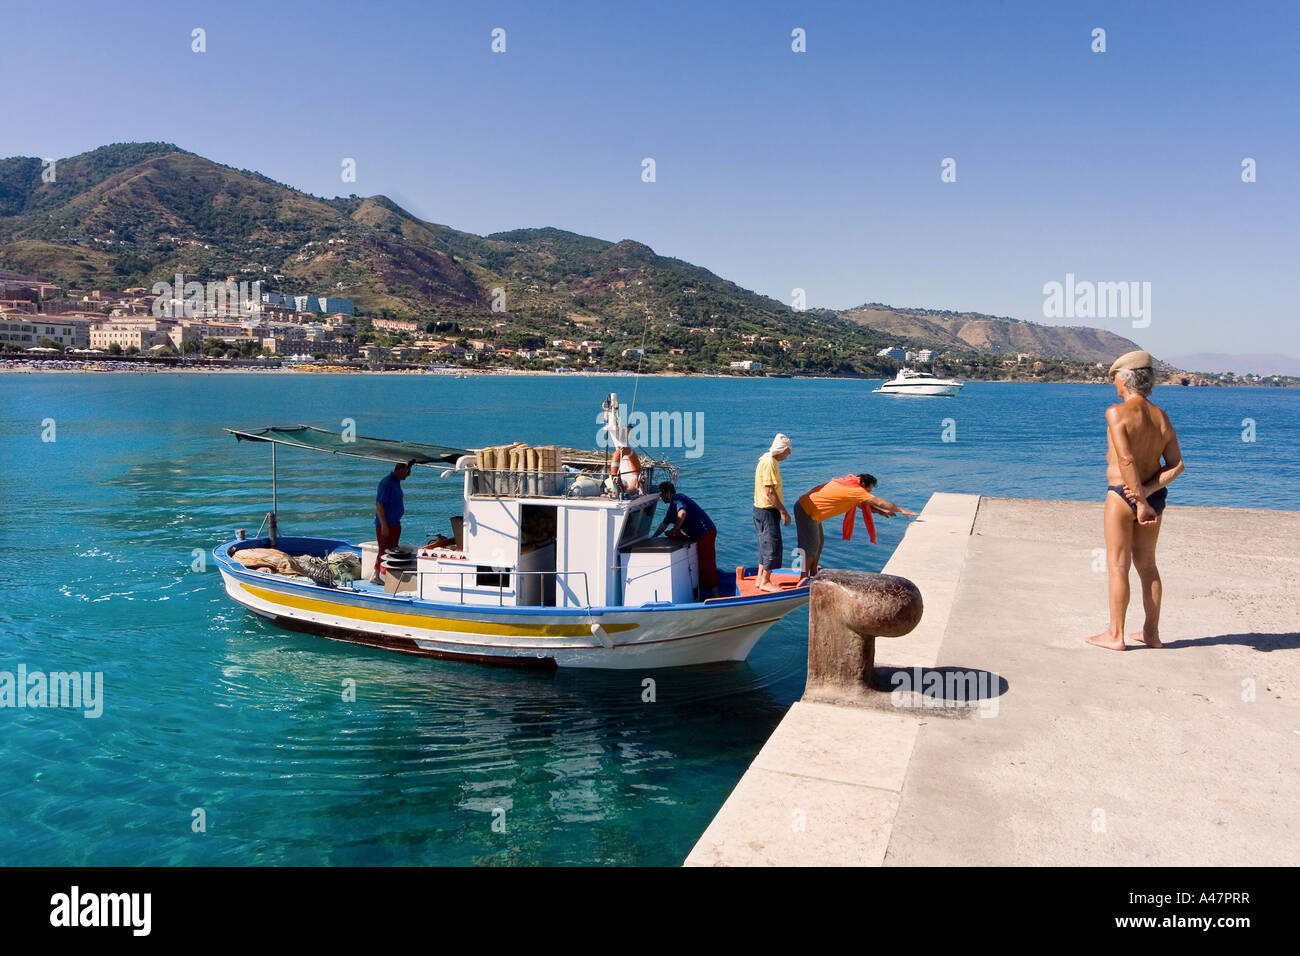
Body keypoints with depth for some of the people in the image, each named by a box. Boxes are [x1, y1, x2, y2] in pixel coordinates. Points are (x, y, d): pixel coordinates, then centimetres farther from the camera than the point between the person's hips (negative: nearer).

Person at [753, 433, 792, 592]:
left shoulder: (769, 460, 13)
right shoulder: (769, 463, -19)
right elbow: (770, 491, -24)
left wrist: (781, 510, 19)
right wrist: (784, 512, -20)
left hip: (763, 509, 10)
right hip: (767, 511, -10)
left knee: (766, 545, 16)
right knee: (773, 546, -4)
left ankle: (760, 579, 23)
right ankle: (765, 582, 4)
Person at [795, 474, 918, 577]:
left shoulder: (849, 485, 10)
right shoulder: (856, 490, -18)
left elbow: (863, 505, 23)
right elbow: (880, 502, -15)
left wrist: (880, 512, 14)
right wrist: (902, 510, -8)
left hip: (806, 506, 10)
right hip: (806, 511, -10)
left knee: (819, 540, 18)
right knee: (811, 545, -4)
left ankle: (813, 575, 25)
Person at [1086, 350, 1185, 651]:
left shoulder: (1117, 413, -14)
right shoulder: (1162, 417, 5)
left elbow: (1126, 460, -21)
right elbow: (1176, 465, -1)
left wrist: (1140, 502, -17)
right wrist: (1148, 491, -10)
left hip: (1121, 494, -6)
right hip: (1154, 495, 6)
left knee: (1118, 565, 1)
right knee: (1147, 564, 16)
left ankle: (1115, 635, 7)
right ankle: (1151, 632, 23)